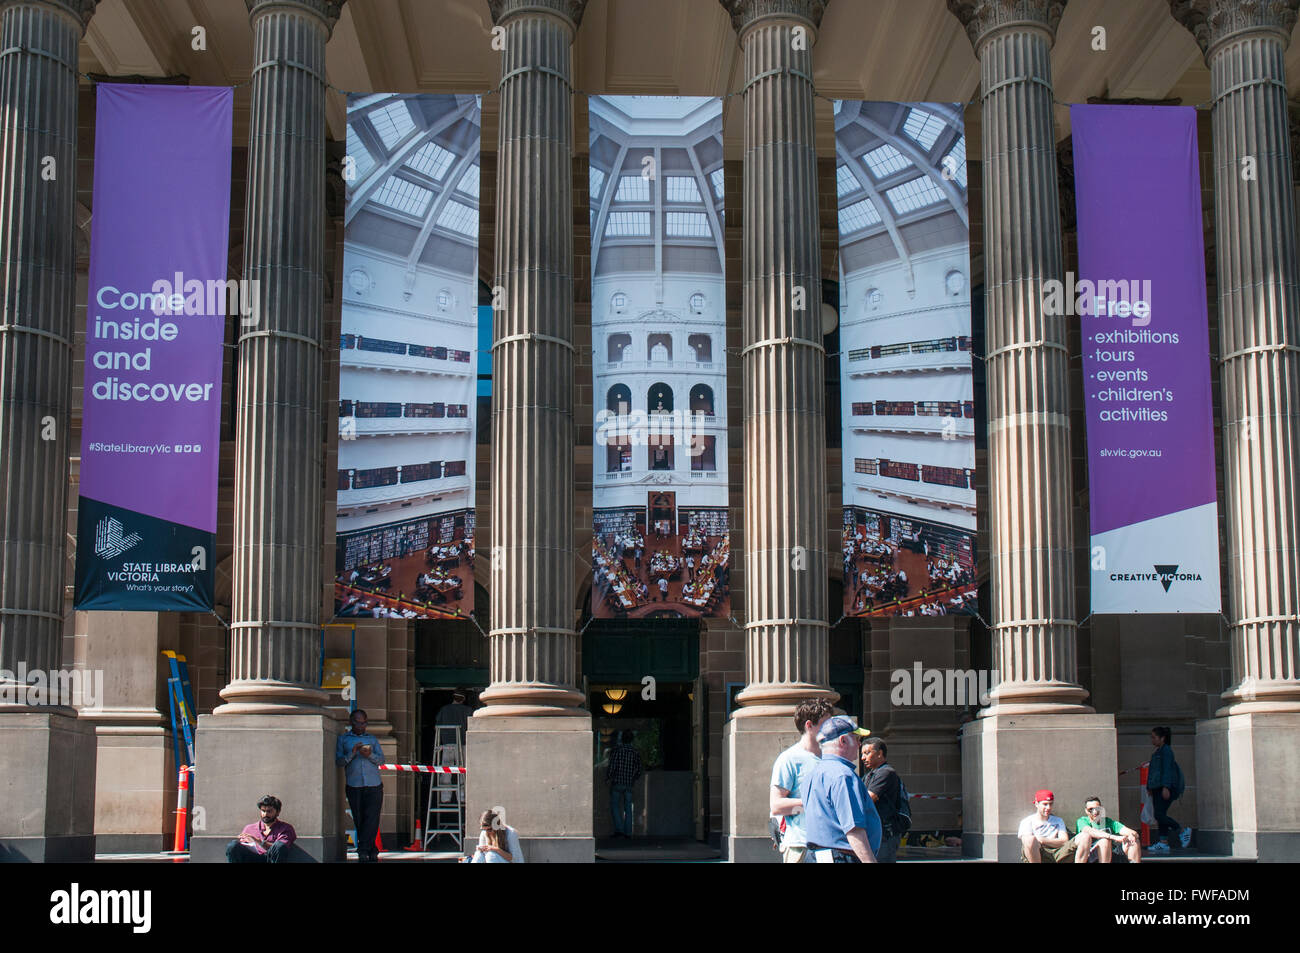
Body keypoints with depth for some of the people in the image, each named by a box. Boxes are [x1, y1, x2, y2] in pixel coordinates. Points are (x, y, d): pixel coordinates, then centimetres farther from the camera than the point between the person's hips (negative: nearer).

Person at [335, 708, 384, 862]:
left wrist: (370, 755, -10)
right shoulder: (343, 739, 15)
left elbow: (381, 759, 10)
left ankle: (363, 850, -10)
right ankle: (372, 851, 8)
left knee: (372, 818, -12)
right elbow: (339, 761, 5)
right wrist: (352, 753, -11)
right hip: (353, 786, 0)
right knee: (359, 820, -1)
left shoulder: (372, 739, 19)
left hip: (374, 785, 0)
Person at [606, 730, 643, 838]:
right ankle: (628, 832, 5)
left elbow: (612, 767, -13)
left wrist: (607, 778, 1)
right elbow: (638, 770, 6)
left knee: (614, 806, 3)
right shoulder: (635, 752, 5)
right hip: (629, 784, 4)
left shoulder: (616, 750, -7)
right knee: (628, 808, 8)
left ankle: (619, 829, -11)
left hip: (616, 783, -3)